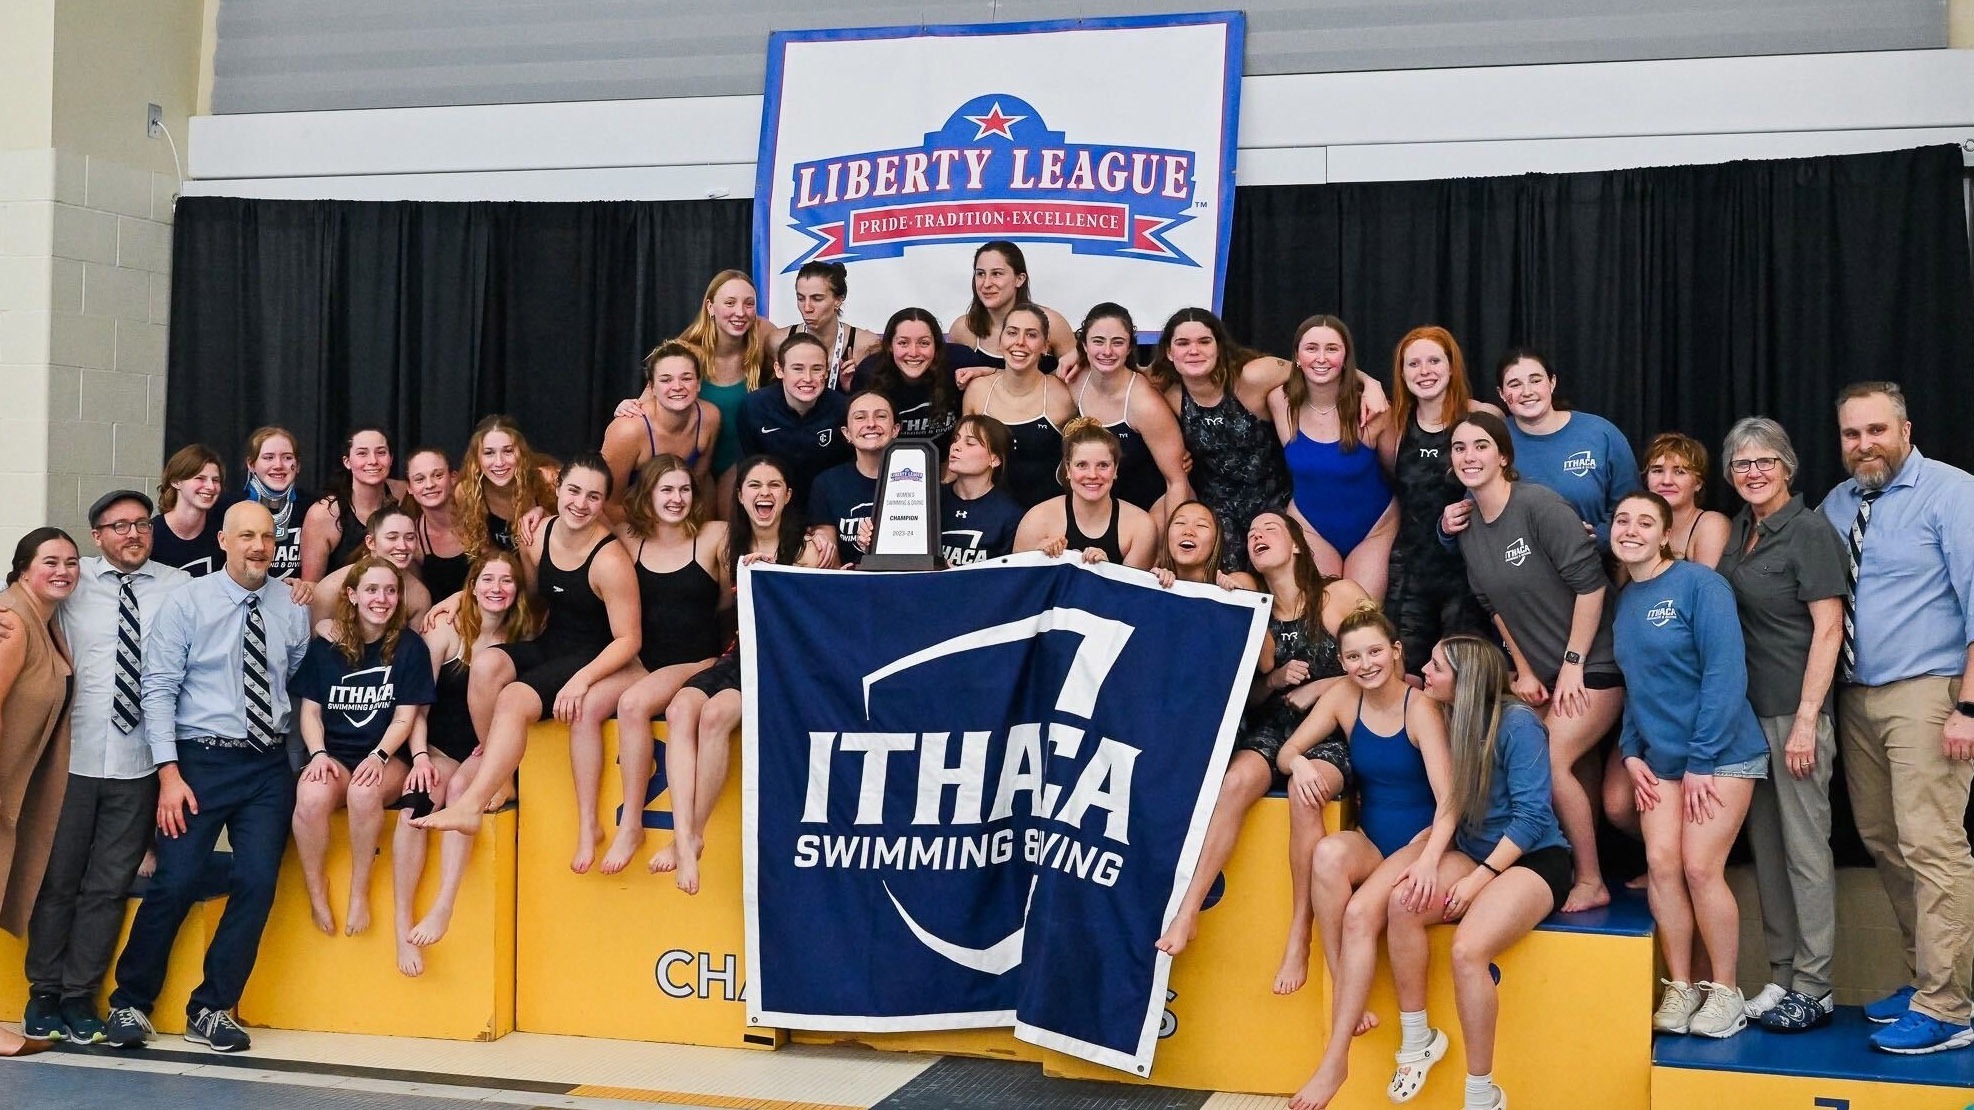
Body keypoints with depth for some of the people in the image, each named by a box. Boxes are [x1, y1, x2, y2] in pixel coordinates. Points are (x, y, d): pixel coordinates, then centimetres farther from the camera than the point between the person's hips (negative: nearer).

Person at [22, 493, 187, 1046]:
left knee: (110, 884, 7)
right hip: (73, 754, 0)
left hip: (139, 761, 1)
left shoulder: (178, 586, 3)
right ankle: (43, 994, 20)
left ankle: (80, 997, 18)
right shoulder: (72, 582, 3)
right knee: (58, 878, 8)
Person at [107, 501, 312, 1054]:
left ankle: (212, 1010, 12)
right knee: (175, 882, -6)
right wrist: (170, 774, -12)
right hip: (202, 760, -2)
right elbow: (158, 689, -5)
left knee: (258, 883, -4)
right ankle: (129, 1005, 14)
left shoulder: (293, 607, 5)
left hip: (270, 766, 3)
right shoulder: (186, 603, -3)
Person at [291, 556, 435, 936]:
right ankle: (315, 888, -11)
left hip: (386, 758, -1)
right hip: (332, 755, 1)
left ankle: (360, 890, -17)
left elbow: (405, 717, -1)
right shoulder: (324, 645, 5)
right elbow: (310, 710, 6)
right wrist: (318, 754, -12)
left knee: (365, 792, -37)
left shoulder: (409, 647, 1)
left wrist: (378, 757, -18)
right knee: (312, 797, -34)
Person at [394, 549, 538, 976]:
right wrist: (420, 757, -14)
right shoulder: (446, 633, 1)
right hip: (440, 748, 0)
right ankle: (402, 929, -34)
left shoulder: (523, 640, 4)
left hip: (489, 758, 0)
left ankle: (444, 908, -41)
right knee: (416, 802, -30)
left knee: (462, 786, -33)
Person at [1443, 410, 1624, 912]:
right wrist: (1524, 670, 7)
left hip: (1594, 663, -7)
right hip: (1545, 669, 7)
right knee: (1579, 767, 8)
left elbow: (1590, 583, -19)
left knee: (1550, 759, -15)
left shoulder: (1538, 505, -18)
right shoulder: (1468, 525, 4)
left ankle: (1591, 883, -3)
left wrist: (1573, 664, -17)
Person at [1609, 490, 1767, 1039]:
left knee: (1701, 868, -11)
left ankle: (1726, 992, 5)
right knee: (1661, 863, -6)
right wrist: (1631, 753, 2)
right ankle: (1680, 986, 6)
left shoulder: (1699, 584, -12)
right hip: (1660, 758, 6)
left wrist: (1702, 762, -17)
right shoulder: (1621, 603, 8)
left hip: (1721, 752, -5)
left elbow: (1726, 675, -16)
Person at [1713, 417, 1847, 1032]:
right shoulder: (1740, 527, 11)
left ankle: (1813, 989, 7)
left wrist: (1806, 720, -18)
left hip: (1796, 712, -8)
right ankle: (1781, 977, 20)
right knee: (1765, 845, 12)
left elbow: (1828, 629, -13)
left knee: (1805, 848, -1)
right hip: (1748, 710, 8)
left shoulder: (1810, 531, -10)